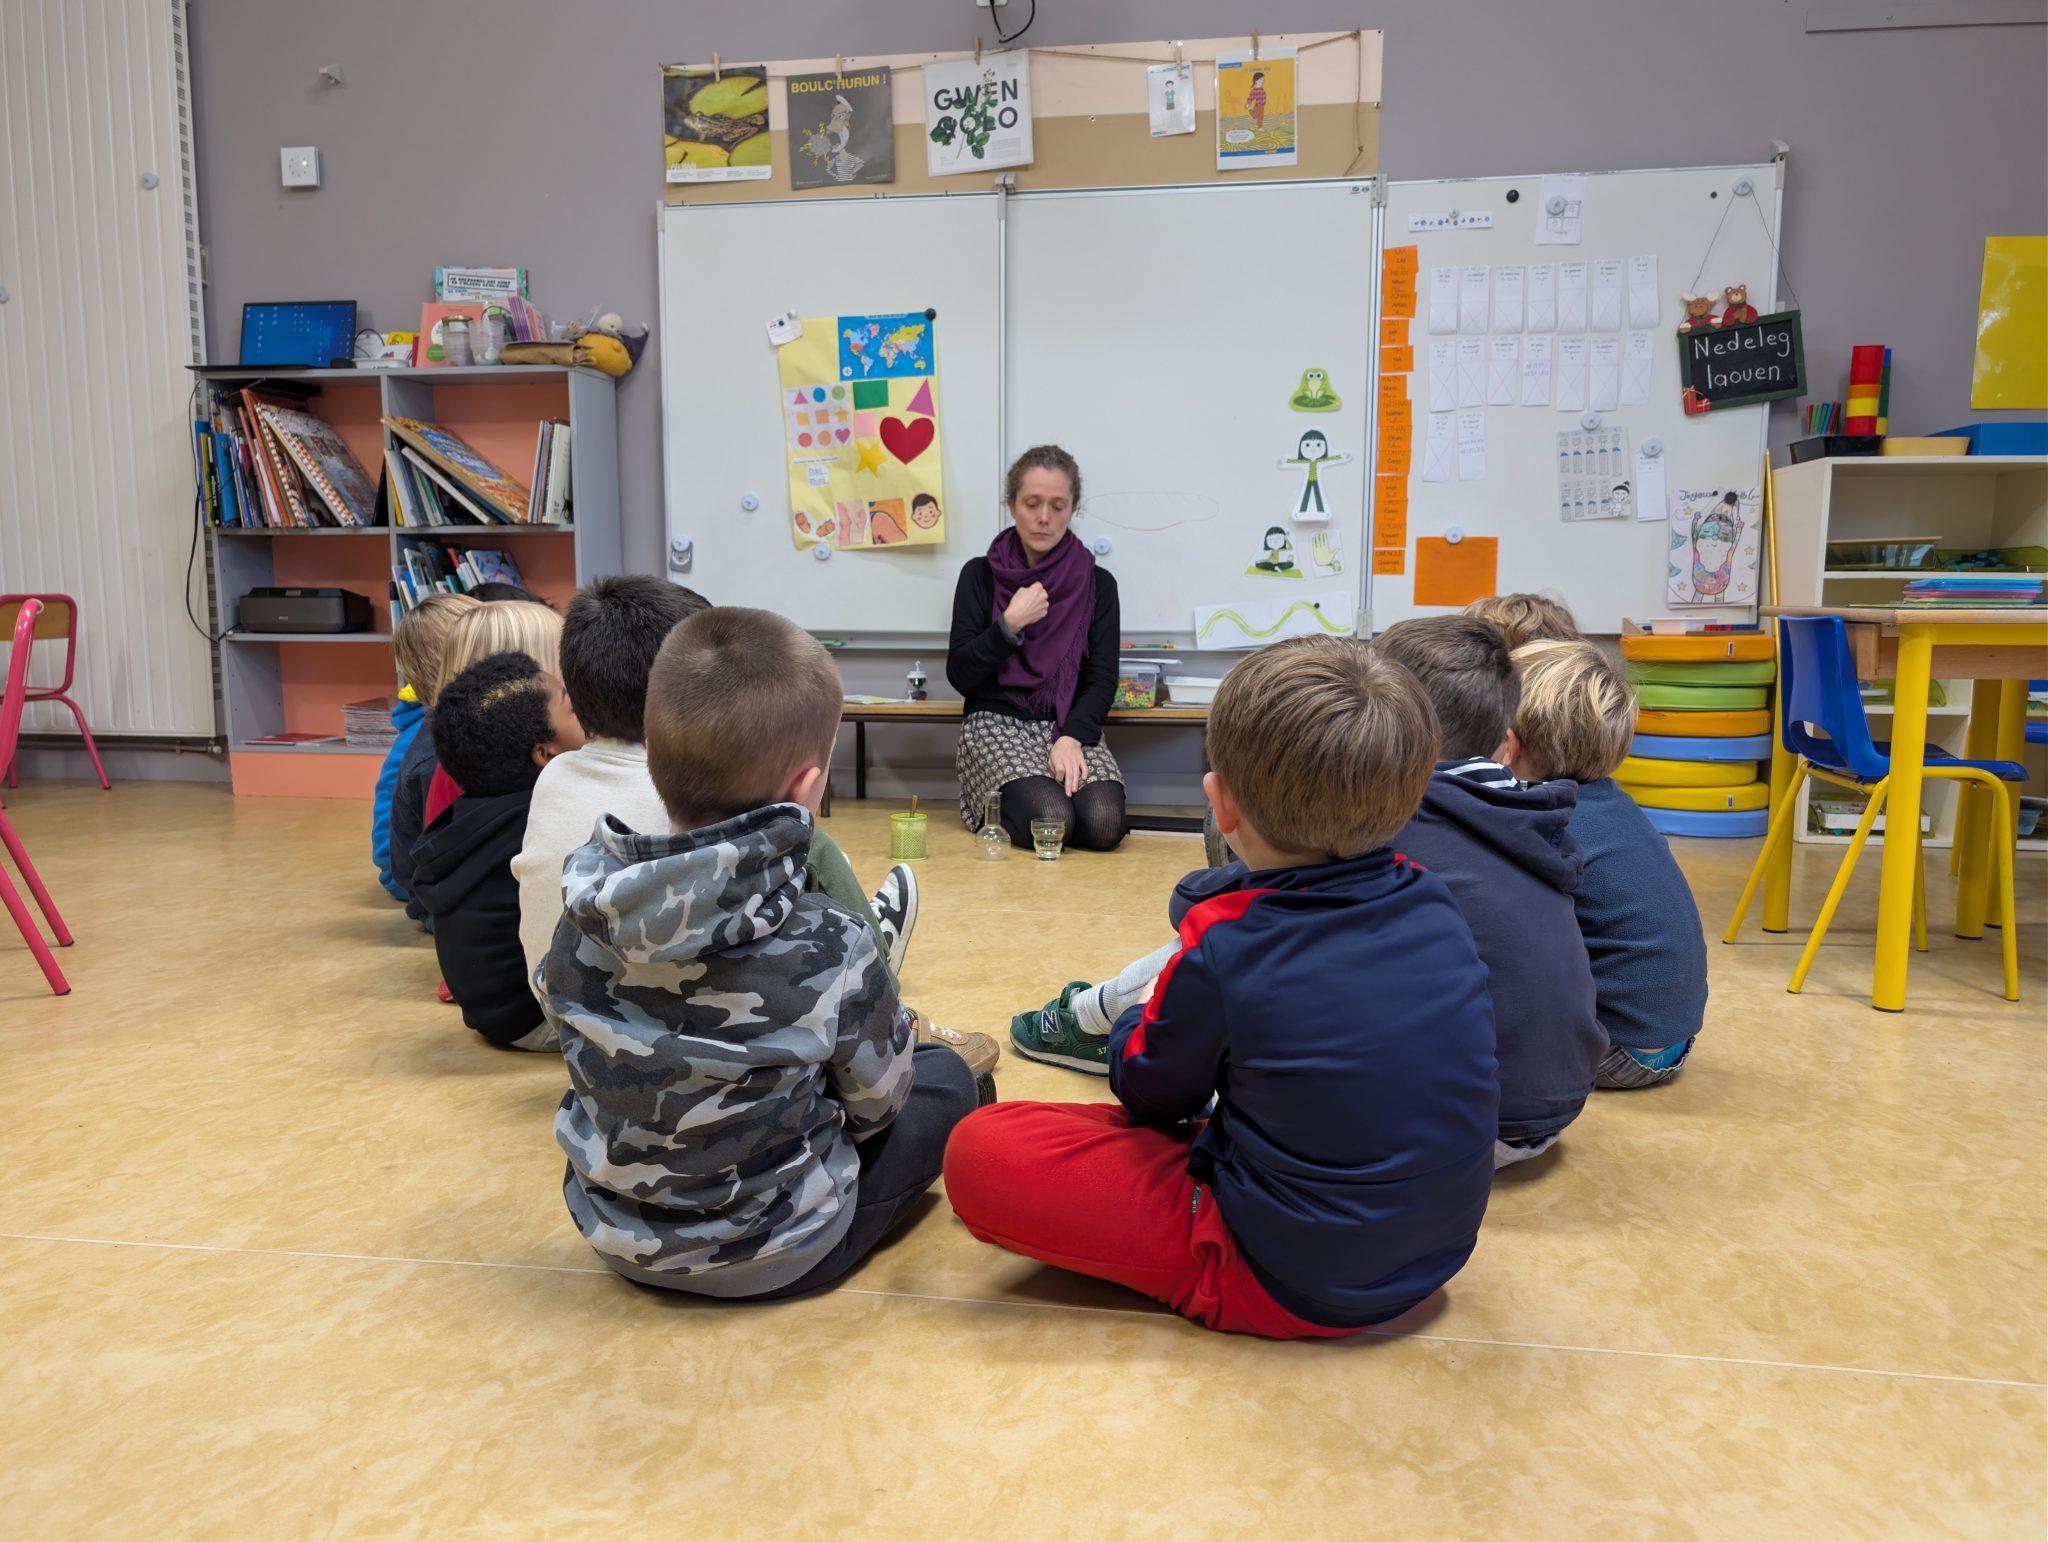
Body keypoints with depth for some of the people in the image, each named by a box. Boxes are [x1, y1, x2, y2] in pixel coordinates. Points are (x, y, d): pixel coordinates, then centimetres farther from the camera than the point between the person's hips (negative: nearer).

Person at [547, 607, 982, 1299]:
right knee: (948, 1078, 15)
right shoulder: (828, 950, -27)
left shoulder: (584, 909, -15)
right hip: (771, 1257, -5)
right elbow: (876, 1101, -9)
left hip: (612, 1233, 5)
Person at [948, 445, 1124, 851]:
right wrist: (1010, 625, -13)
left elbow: (1102, 678, 2)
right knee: (1050, 819, -29)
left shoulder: (1097, 583, 8)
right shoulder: (980, 576, 5)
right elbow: (959, 676, 0)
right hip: (997, 724, -2)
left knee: (1104, 823, -26)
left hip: (1072, 726, 2)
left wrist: (1071, 738, -15)